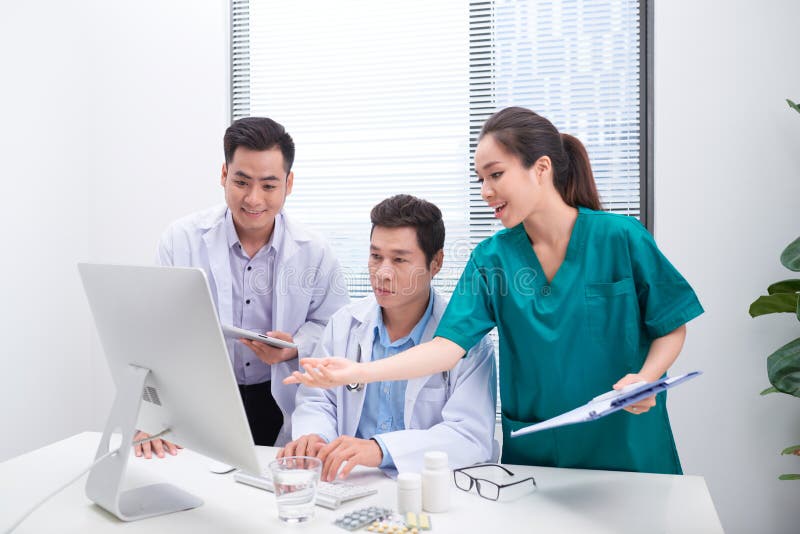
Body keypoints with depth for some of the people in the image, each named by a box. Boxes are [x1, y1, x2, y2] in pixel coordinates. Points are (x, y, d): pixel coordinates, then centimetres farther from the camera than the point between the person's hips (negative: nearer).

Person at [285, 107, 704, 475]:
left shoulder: (621, 238, -11)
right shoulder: (490, 258, -5)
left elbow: (672, 328, -1)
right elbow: (447, 347, -13)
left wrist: (645, 378, -21)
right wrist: (358, 372, -25)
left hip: (625, 447, -2)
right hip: (532, 452, 2)